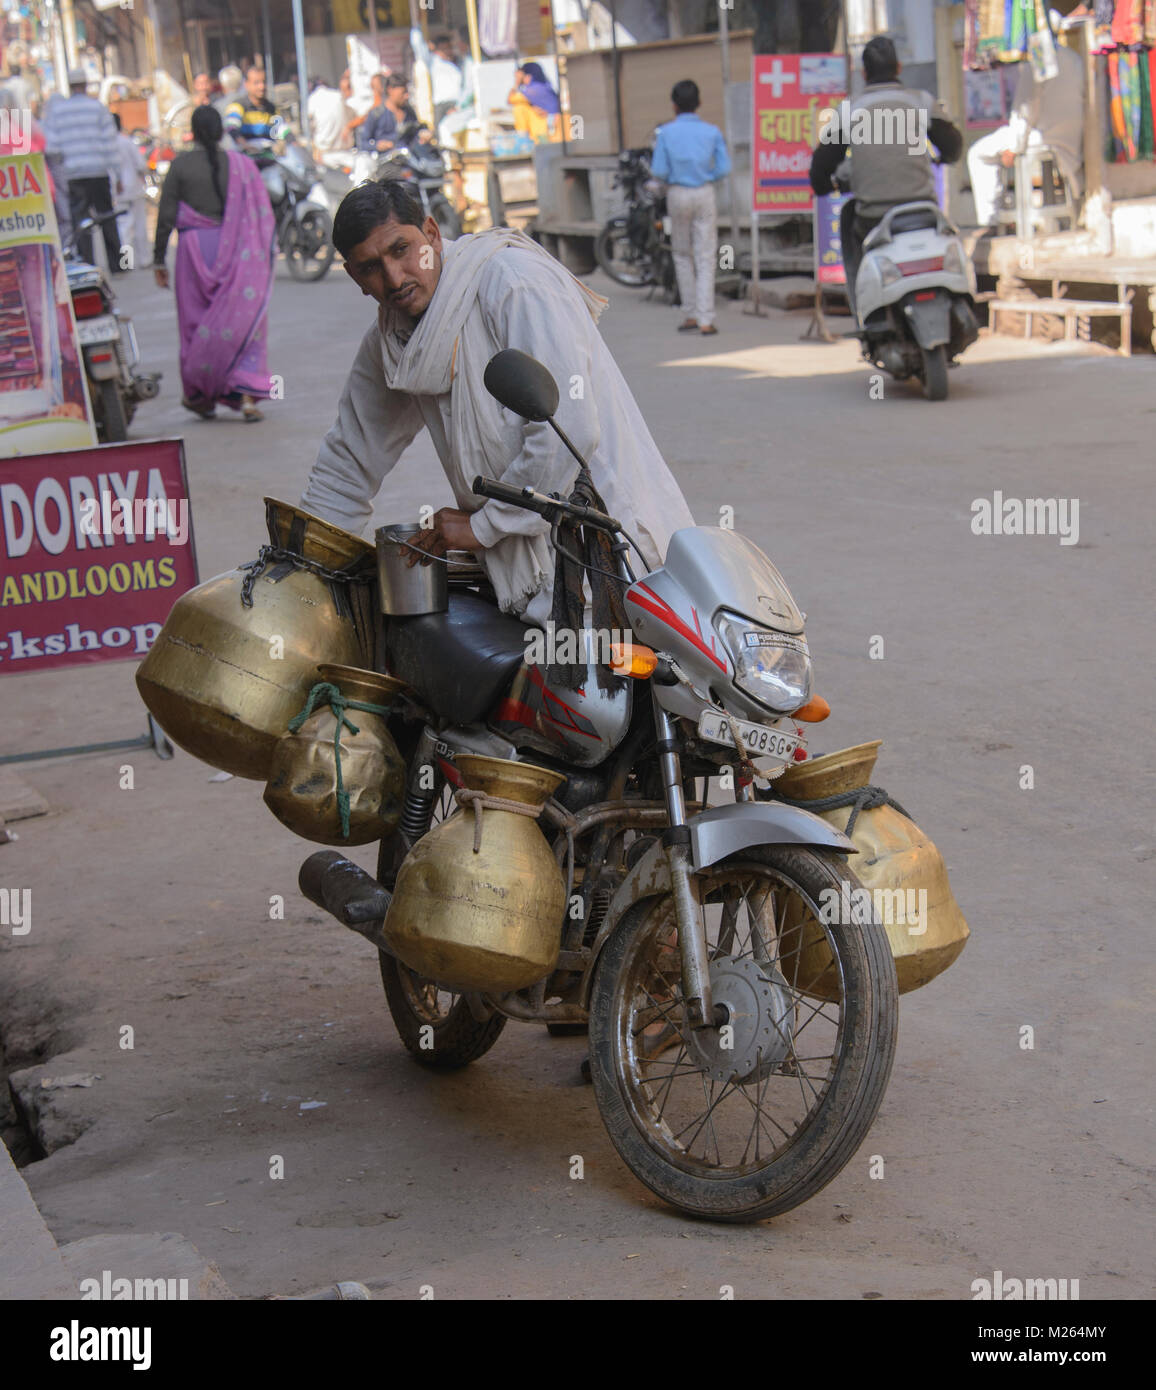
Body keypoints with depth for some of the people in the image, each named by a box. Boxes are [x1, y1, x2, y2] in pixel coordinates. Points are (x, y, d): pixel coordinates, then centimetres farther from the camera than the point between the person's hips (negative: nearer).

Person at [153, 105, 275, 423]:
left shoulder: (180, 166, -1)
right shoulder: (241, 164, 1)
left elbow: (166, 216, -1)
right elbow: (263, 214, 0)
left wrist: (159, 259, 5)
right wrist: (265, 254, 7)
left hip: (196, 249, 0)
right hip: (238, 251, 0)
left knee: (198, 324, 11)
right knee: (242, 319, 2)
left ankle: (201, 395, 18)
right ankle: (247, 393, -10)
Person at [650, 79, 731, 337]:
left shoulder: (666, 132, -4)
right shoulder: (711, 132, -2)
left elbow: (659, 171, -7)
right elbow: (724, 168, -4)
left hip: (677, 195, 0)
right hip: (704, 194, 0)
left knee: (682, 255, 14)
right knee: (705, 258, 0)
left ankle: (690, 314, 13)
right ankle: (706, 320, -6)